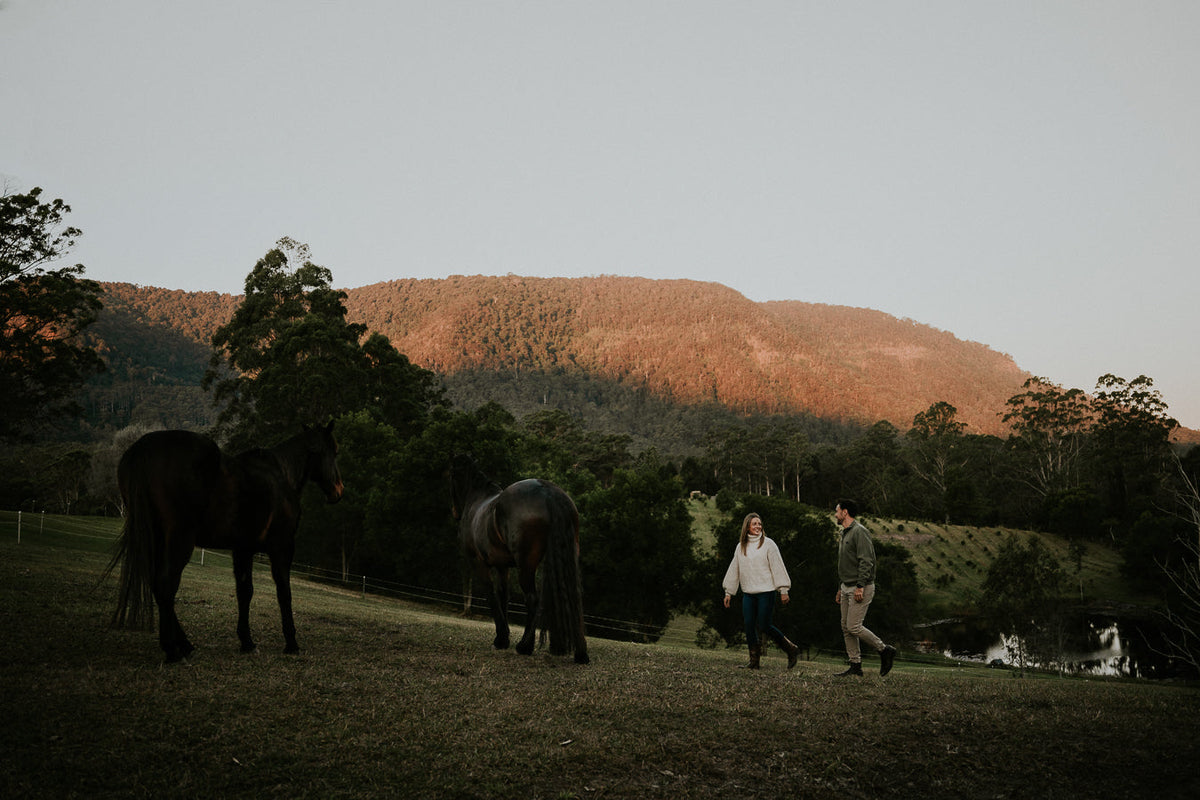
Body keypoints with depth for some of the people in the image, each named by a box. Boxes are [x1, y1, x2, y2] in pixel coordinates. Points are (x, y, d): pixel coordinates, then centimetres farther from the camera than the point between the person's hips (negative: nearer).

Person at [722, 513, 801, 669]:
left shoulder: (768, 544, -2)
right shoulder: (740, 547, 11)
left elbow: (777, 567, -4)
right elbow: (734, 569, 16)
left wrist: (783, 590, -8)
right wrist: (728, 592, 16)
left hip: (766, 592, -5)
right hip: (748, 593, 5)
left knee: (765, 626, -6)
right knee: (749, 626, 0)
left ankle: (791, 650, 12)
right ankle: (754, 661, 8)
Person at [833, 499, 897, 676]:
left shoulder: (859, 532, -14)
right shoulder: (845, 533, 17)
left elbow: (866, 561, -21)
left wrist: (860, 587, -25)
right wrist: (840, 589, 22)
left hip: (861, 588, -10)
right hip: (847, 587, 10)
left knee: (853, 627, -11)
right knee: (846, 628, 7)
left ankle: (885, 650, 5)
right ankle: (855, 665, 12)